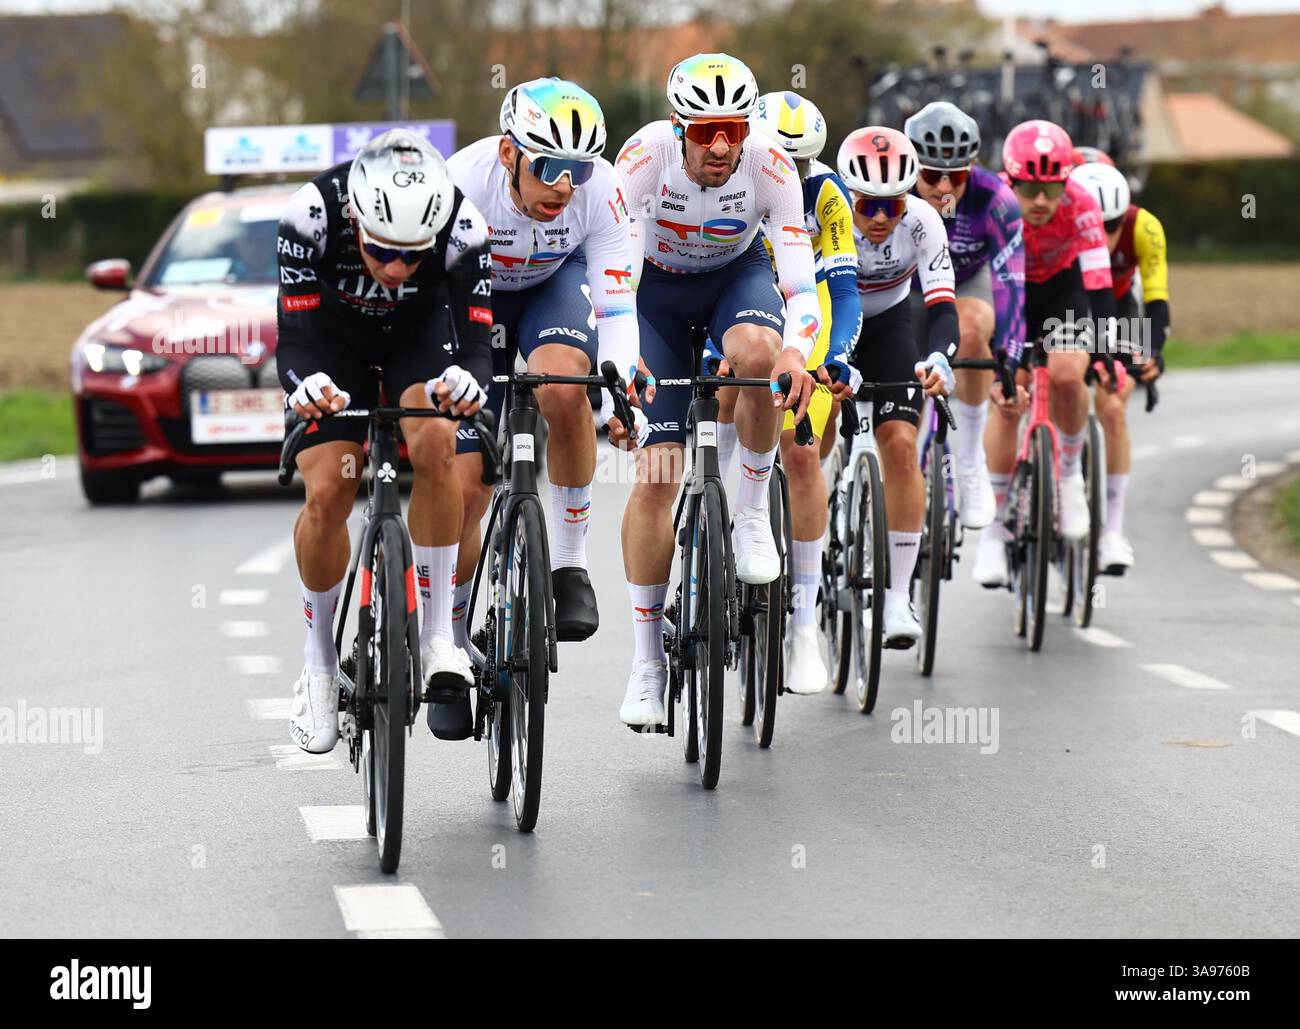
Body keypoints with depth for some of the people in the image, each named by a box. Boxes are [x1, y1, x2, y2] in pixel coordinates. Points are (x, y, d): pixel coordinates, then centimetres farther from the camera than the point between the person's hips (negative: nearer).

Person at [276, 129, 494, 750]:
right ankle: (319, 664, 8)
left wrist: (467, 379, -58)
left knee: (435, 447, -28)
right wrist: (306, 384, -59)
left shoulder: (463, 229, -35)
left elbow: (476, 342, -35)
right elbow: (294, 339, -36)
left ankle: (438, 637, -17)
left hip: (418, 332, 0)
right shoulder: (312, 215, -37)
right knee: (327, 495, -14)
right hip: (331, 334, 0)